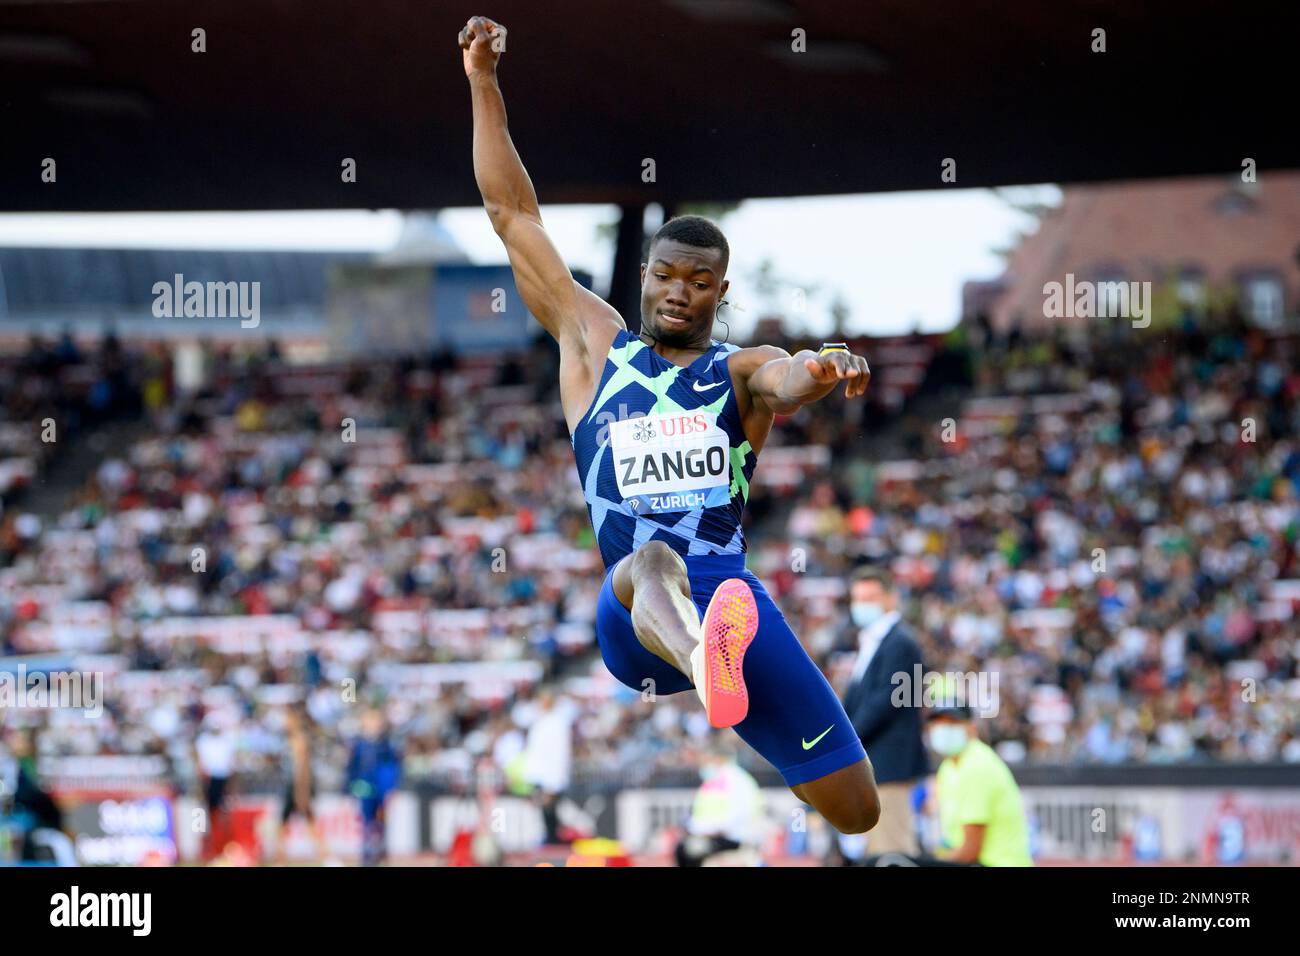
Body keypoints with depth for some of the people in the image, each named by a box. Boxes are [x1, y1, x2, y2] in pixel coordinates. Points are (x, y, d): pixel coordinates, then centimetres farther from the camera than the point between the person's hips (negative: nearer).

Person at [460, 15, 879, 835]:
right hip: (630, 614, -2)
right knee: (651, 562, -43)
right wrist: (483, 83, 14)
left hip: (734, 595, 2)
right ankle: (702, 657, -78)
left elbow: (784, 381, -11)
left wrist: (819, 371, -37)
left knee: (858, 809, -4)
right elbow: (513, 214, 18)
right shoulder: (592, 345, 19)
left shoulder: (742, 371, 15)